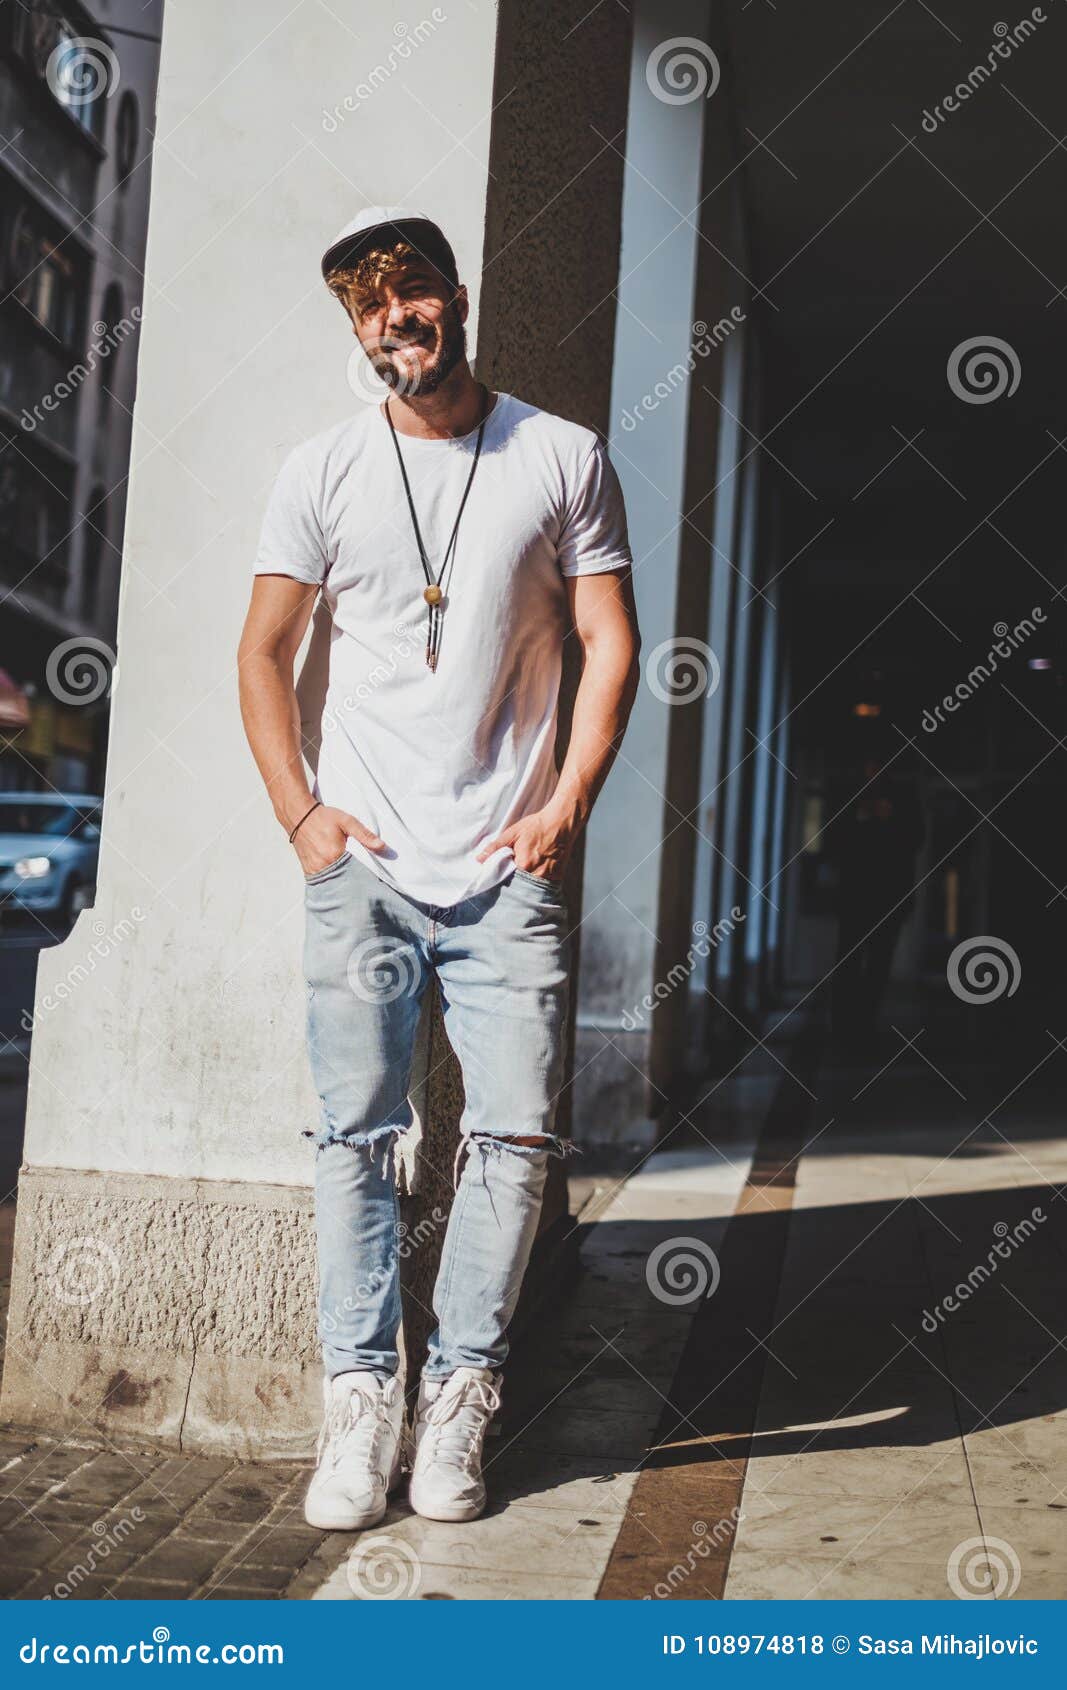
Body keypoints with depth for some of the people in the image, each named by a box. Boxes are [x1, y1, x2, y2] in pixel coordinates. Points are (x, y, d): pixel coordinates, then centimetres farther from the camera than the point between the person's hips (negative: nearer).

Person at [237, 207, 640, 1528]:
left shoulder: (563, 460, 6)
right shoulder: (321, 473, 9)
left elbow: (610, 645, 6)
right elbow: (262, 654, 12)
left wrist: (566, 807, -4)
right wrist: (299, 814, 1)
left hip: (507, 871, 0)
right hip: (362, 867, 1)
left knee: (517, 1133, -6)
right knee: (355, 1134, -2)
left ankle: (458, 1396, 8)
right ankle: (361, 1398, 7)